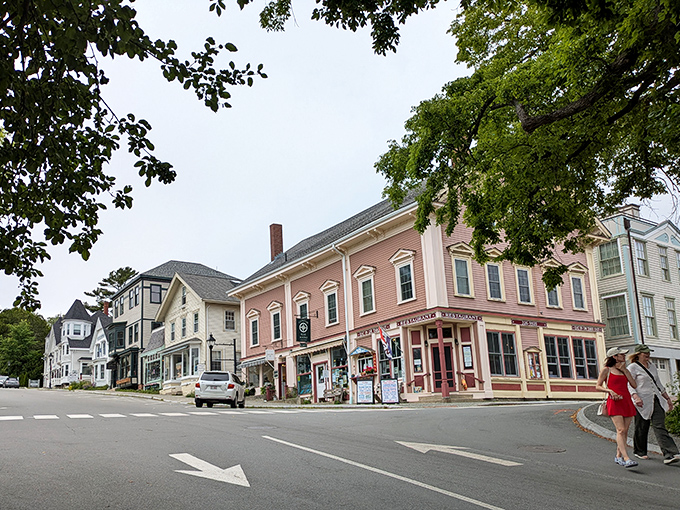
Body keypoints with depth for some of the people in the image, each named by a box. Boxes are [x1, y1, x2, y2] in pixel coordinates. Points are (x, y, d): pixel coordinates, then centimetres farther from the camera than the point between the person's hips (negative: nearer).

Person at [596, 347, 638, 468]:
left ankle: (618, 456, 17)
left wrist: (624, 370, 3)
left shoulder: (625, 370, 19)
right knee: (620, 430, -16)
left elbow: (634, 385, 7)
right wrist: (610, 391, -15)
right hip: (614, 402, -6)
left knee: (625, 431, 5)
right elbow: (598, 386, 2)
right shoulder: (606, 370, 3)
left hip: (627, 401, 6)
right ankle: (626, 458, -23)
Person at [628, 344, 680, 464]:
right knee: (641, 428, 3)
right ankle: (639, 451, 21)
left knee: (660, 426, -6)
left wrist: (667, 398, 24)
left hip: (656, 400, 5)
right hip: (642, 402, -5)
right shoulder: (632, 367, -3)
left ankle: (669, 454, -15)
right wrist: (636, 397, -26)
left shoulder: (652, 366, 19)